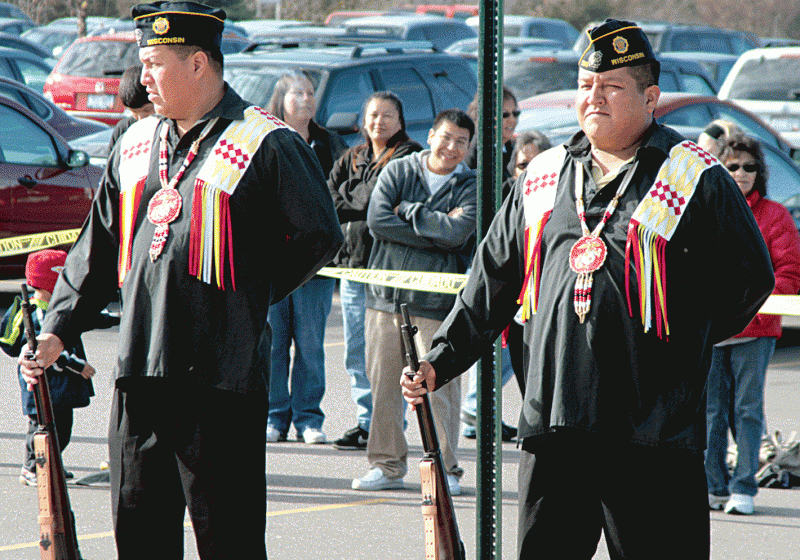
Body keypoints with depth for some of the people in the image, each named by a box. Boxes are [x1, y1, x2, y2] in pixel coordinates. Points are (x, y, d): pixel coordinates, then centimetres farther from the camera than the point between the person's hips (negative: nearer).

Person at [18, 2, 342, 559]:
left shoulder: (267, 145, -6)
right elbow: (99, 249, 19)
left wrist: (248, 298, -4)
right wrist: (58, 330, 11)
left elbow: (319, 237, -4)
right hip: (140, 368, 7)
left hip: (222, 372, -7)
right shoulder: (135, 145, 15)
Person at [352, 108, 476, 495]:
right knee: (382, 383, 5)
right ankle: (386, 465, 15)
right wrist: (435, 230, -9)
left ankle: (445, 468, 4)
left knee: (438, 385, -6)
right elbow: (377, 221, -6)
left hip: (436, 300, -2)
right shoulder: (398, 172, 8)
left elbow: (457, 233, -12)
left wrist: (408, 210, -7)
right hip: (386, 293, 2)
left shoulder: (471, 187, 5)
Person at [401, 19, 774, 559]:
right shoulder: (544, 176, 15)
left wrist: (681, 343, 1)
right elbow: (494, 281, 20)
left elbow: (750, 276, 3)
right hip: (552, 421, 5)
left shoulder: (696, 178, 0)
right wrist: (442, 361, 14)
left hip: (653, 429, -5)